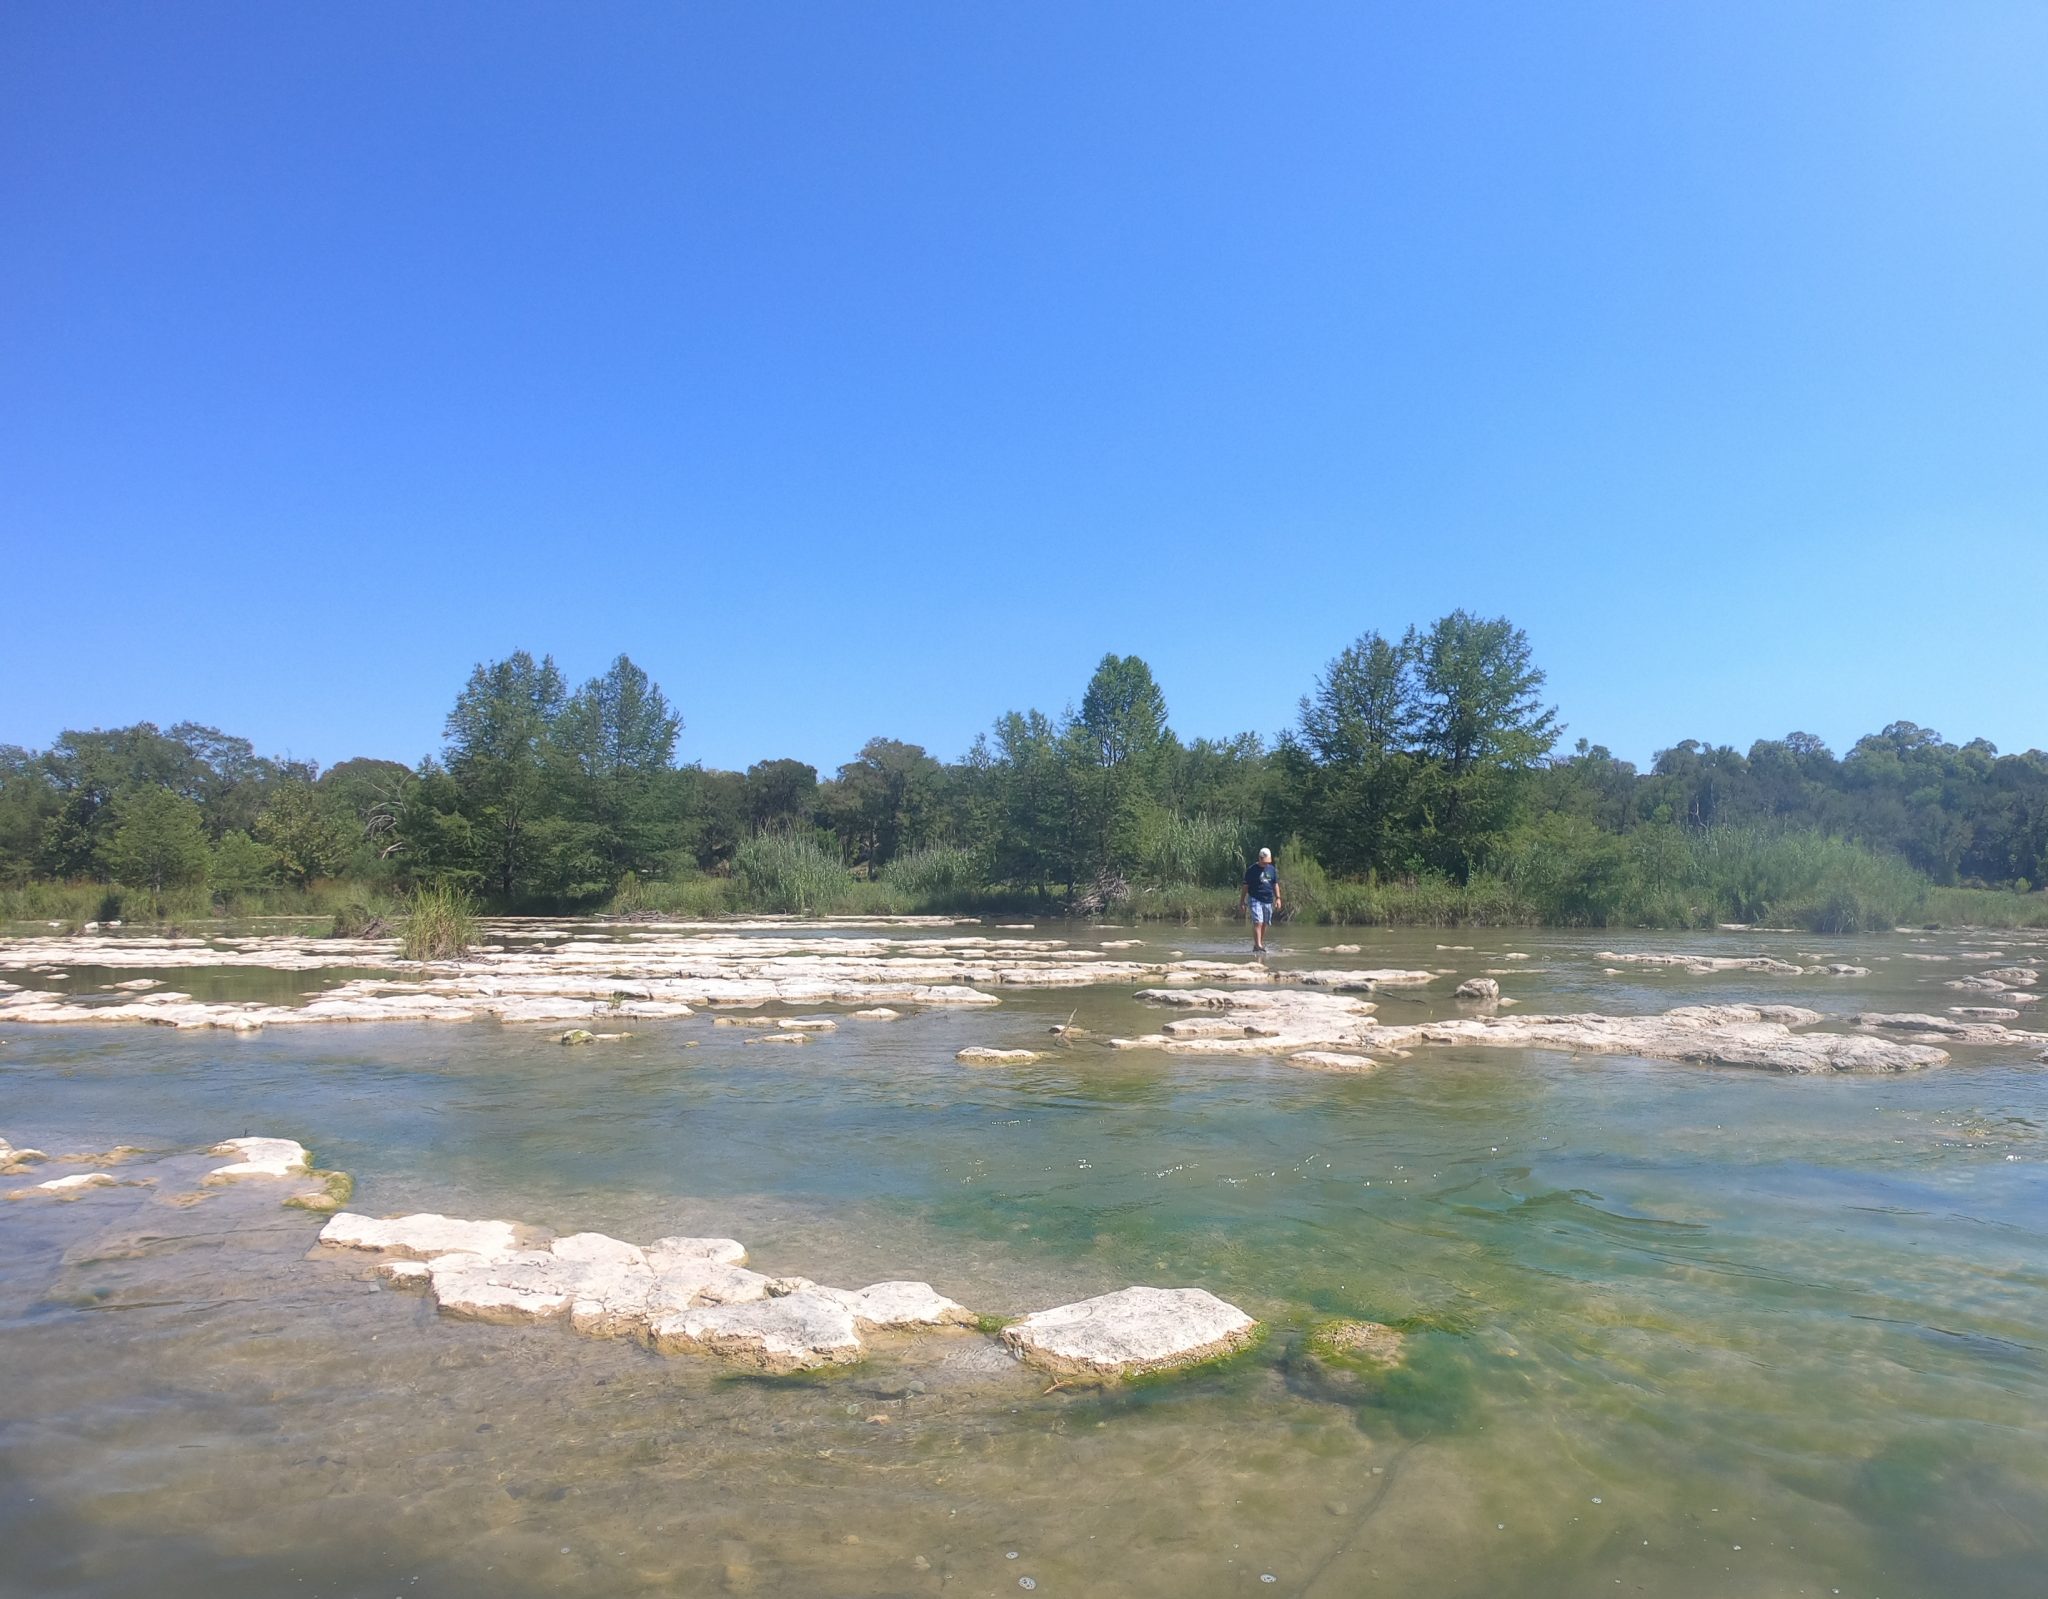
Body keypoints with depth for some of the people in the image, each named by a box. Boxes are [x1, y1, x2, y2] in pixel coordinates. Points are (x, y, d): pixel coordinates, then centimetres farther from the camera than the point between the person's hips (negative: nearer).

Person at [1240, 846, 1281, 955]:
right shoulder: (1252, 870, -4)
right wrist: (1242, 901, 0)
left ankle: (1261, 944, 17)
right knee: (1258, 922, -16)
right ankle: (1258, 945, -22)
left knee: (1265, 924, 7)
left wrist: (1278, 898, 8)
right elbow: (1246, 886, 0)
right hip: (1255, 900, -5)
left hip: (1268, 900, 5)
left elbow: (1275, 884, 16)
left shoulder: (1272, 869, 10)